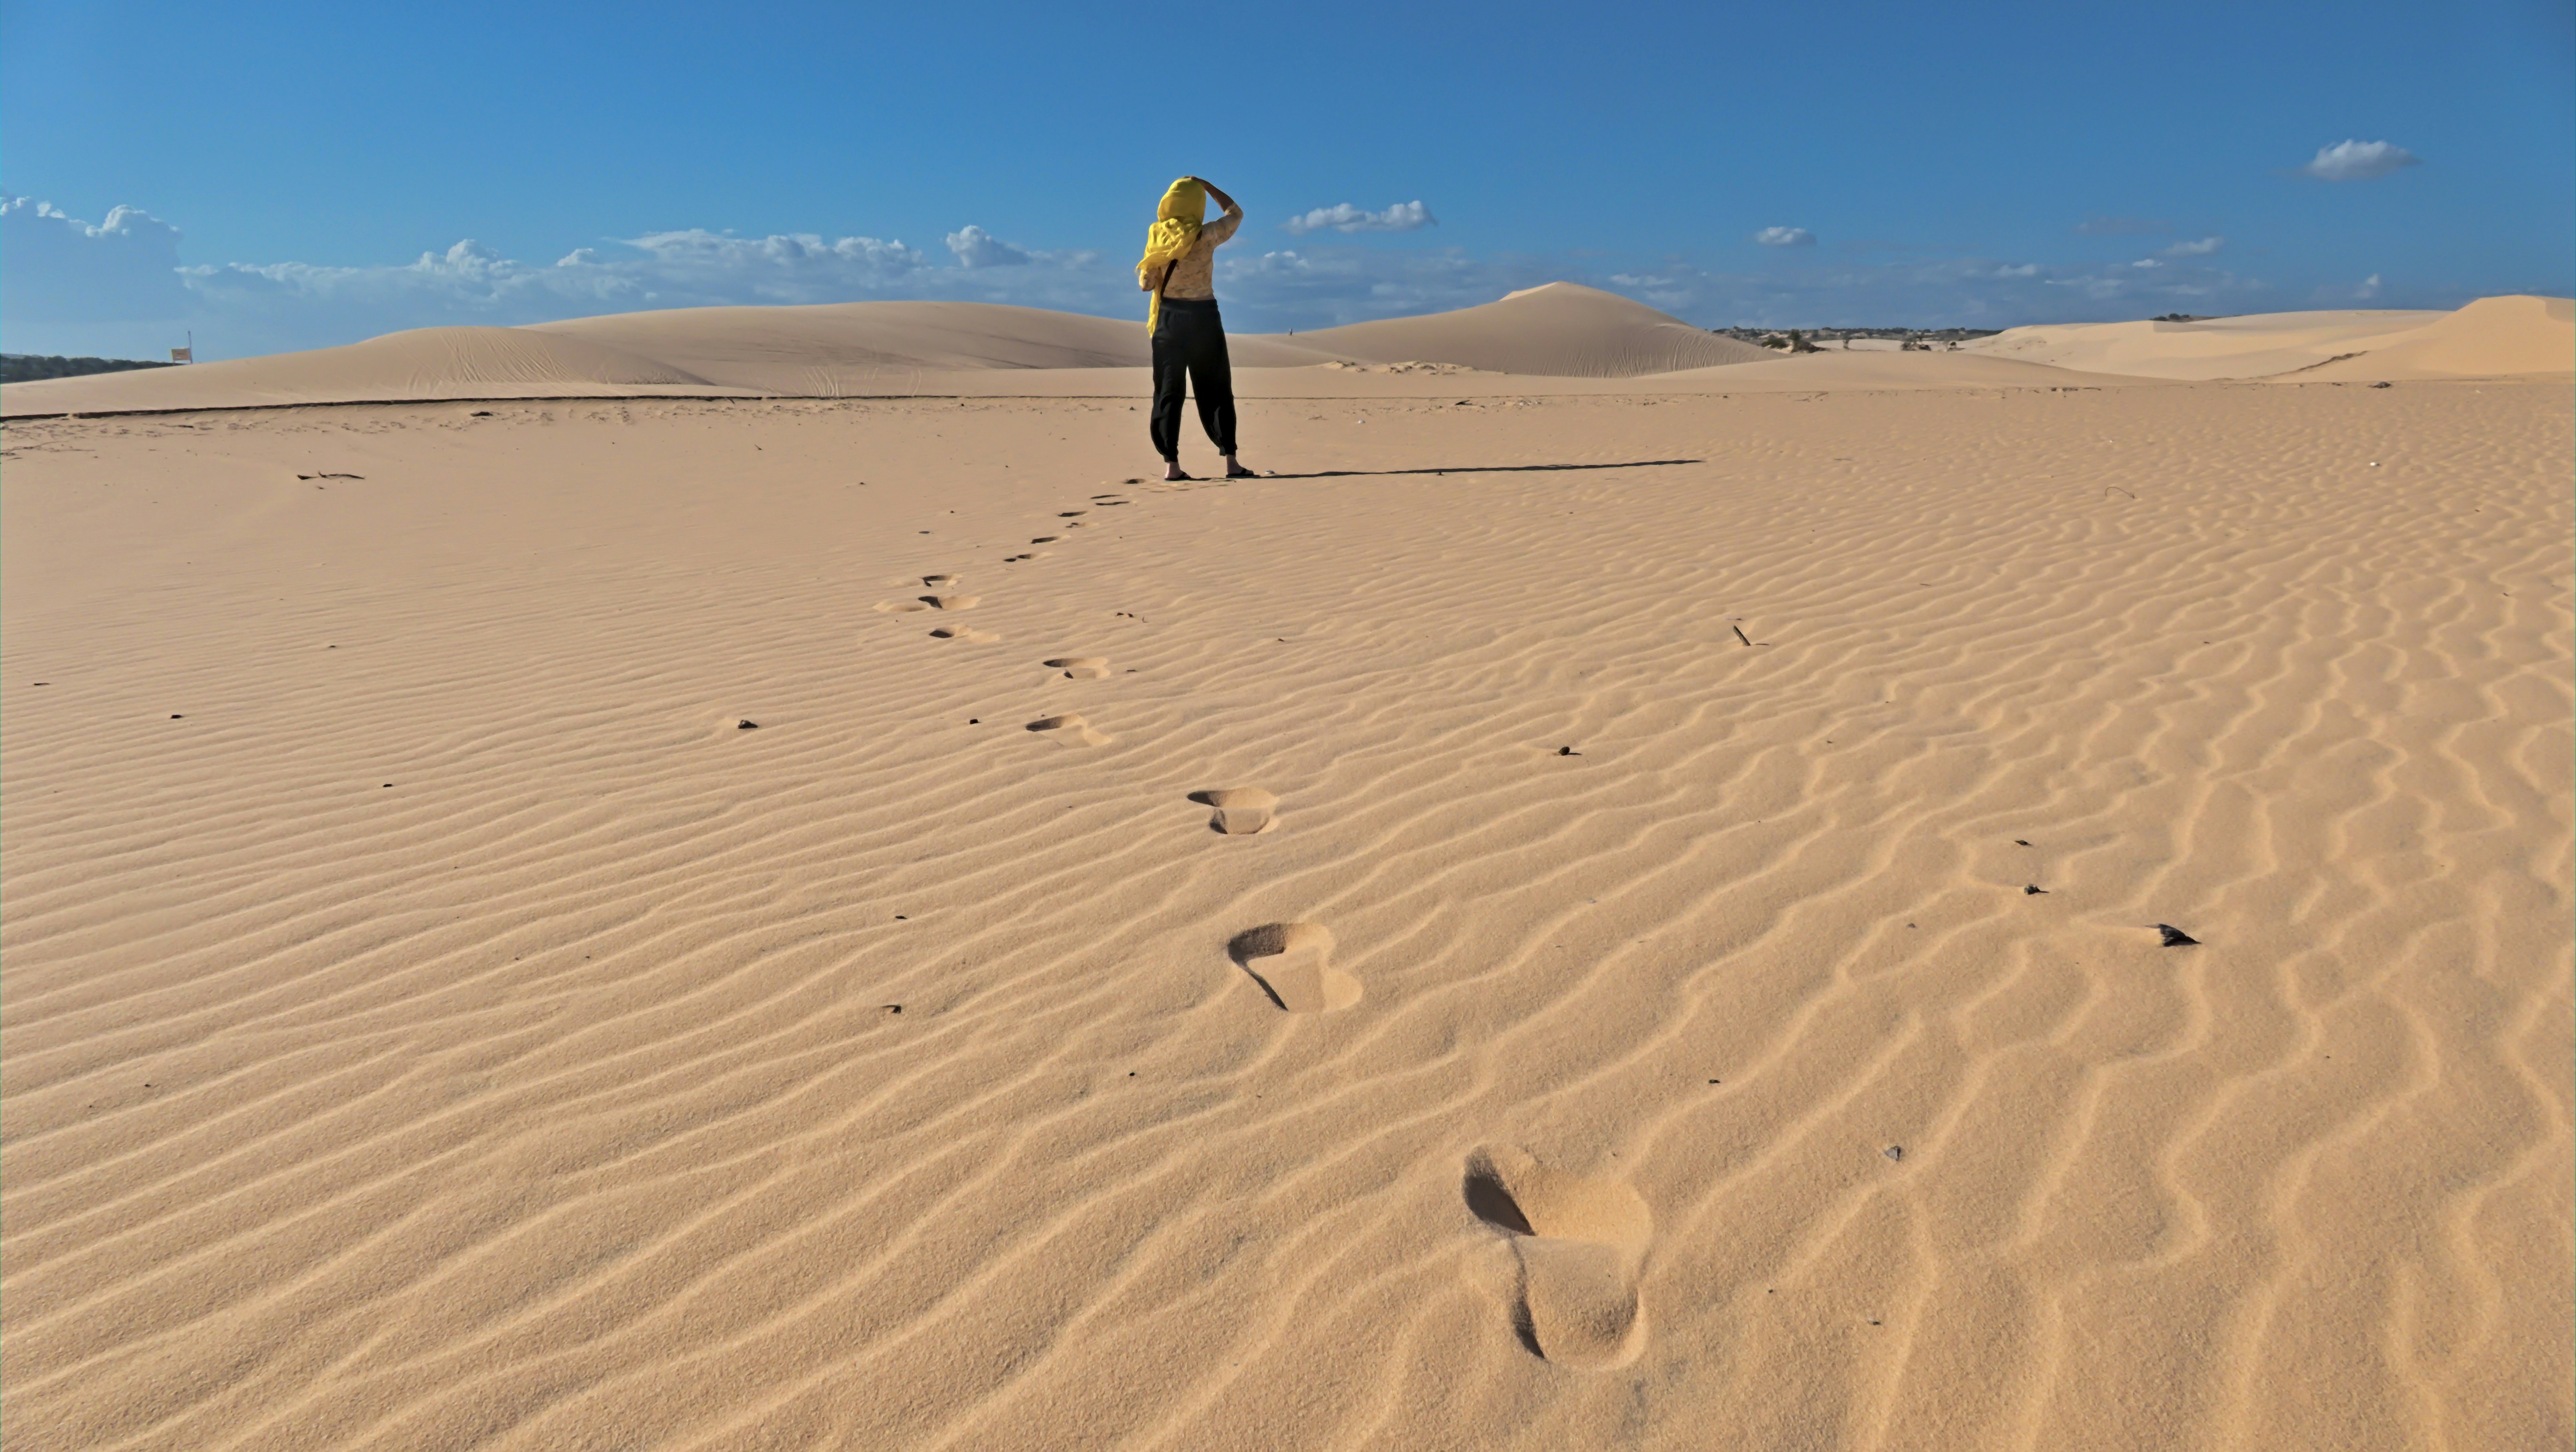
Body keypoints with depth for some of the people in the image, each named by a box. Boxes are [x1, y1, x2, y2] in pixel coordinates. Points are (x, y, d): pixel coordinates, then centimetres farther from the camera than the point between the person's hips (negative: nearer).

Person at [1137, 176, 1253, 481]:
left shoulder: (1157, 236, -2)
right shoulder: (1206, 236, -6)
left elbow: (1146, 283, 1)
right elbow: (1235, 212, 12)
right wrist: (1207, 186, 17)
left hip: (1168, 317, 2)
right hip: (1202, 316, -2)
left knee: (1168, 392, 5)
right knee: (1215, 390, 4)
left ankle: (1171, 464, -1)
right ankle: (1231, 461, -2)